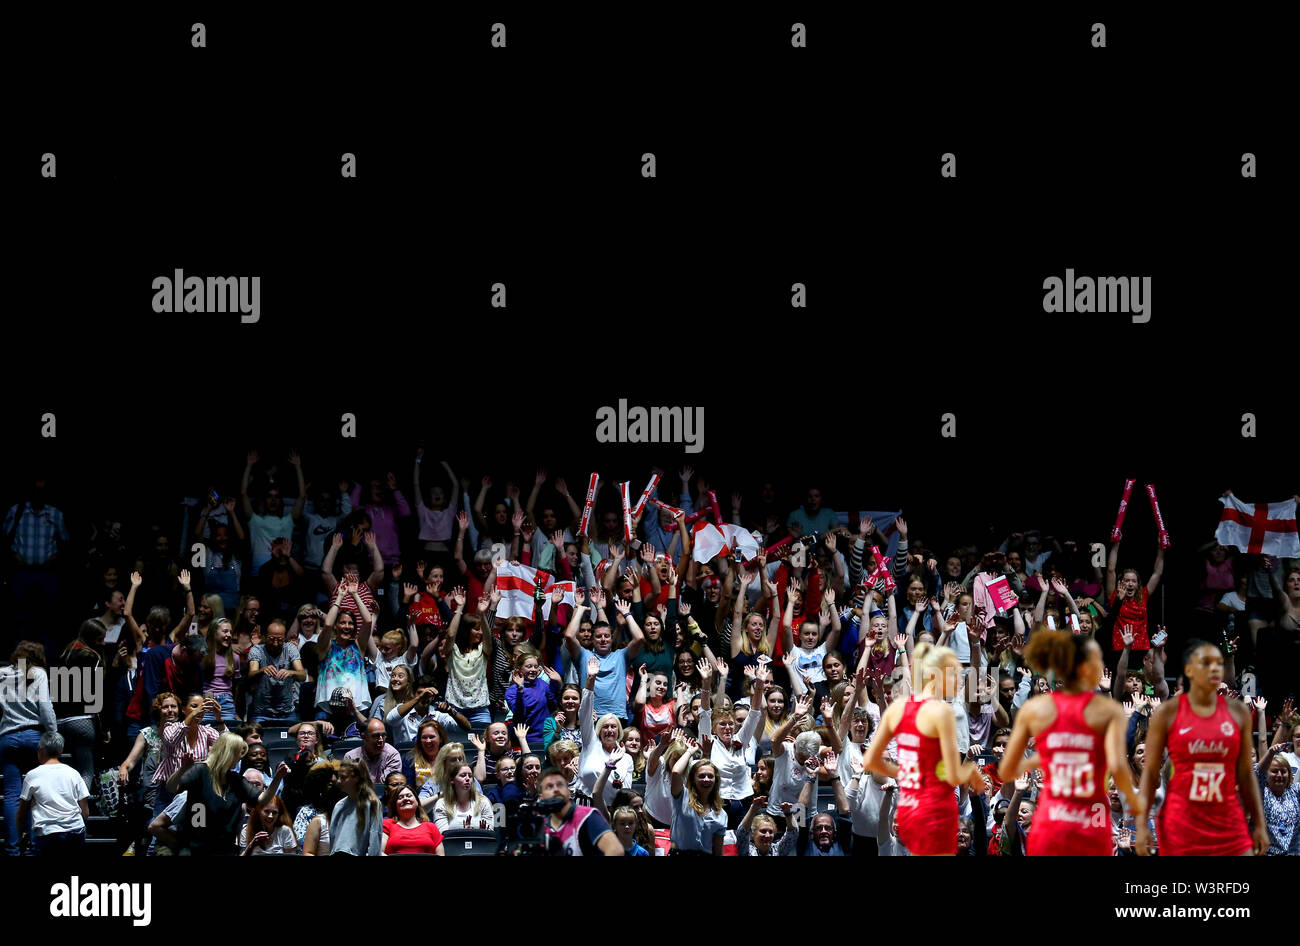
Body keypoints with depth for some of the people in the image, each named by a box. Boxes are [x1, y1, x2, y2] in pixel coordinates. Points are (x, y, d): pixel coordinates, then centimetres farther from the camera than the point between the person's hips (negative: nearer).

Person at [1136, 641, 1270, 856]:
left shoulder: (1238, 713, 7)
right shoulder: (1168, 713, 0)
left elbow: (1246, 774, 11)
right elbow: (1150, 773, 1)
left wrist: (1260, 824, 6)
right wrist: (1142, 824, -7)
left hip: (1227, 821, 2)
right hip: (1181, 822, -2)